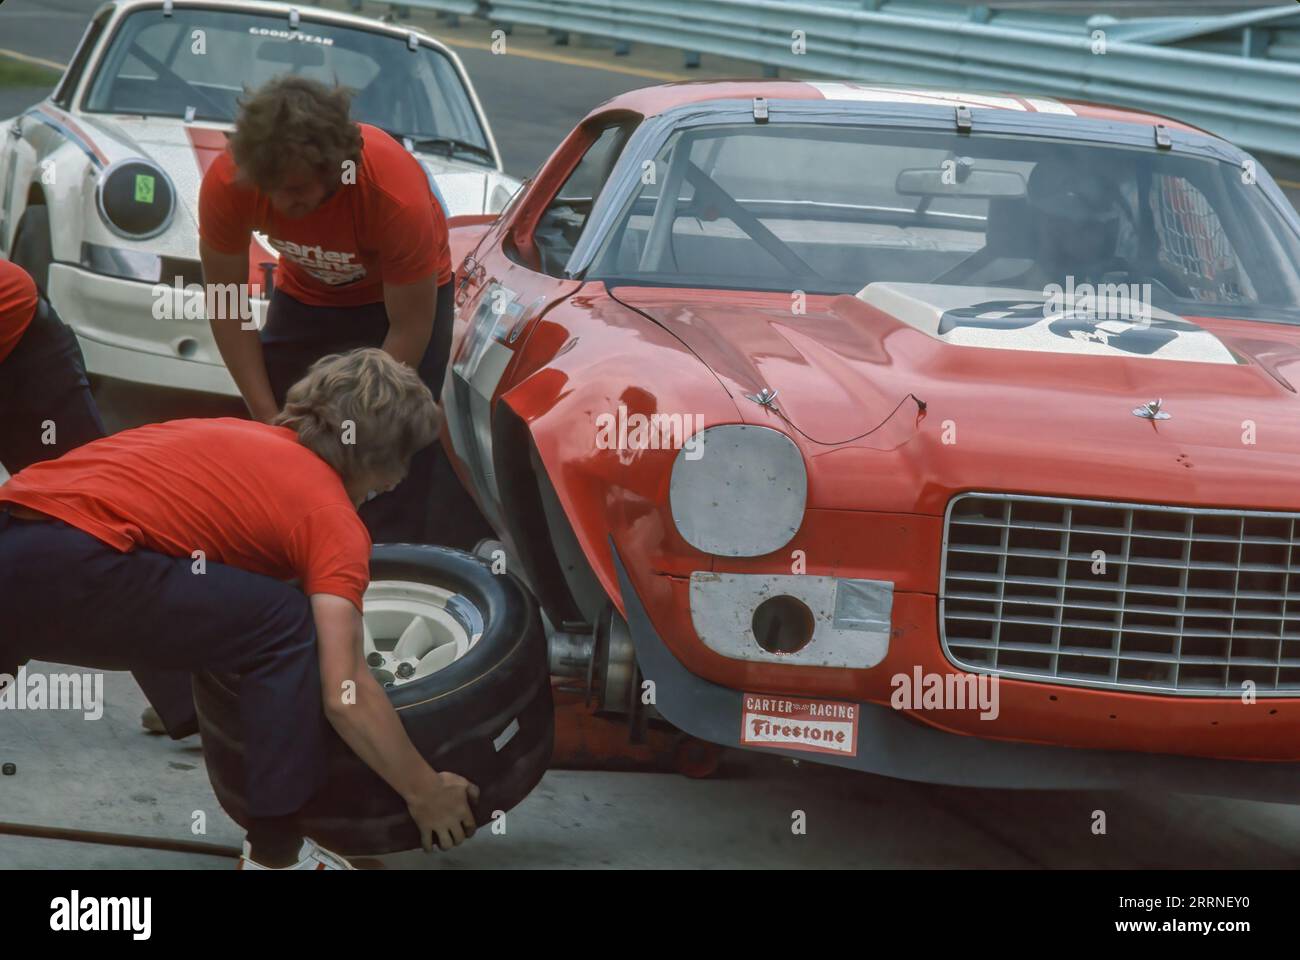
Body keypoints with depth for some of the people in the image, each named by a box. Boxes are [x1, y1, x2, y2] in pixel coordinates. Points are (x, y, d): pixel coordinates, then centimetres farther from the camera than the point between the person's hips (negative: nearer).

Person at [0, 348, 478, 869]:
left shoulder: (233, 434, 29)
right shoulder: (333, 516, 7)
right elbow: (345, 695, 0)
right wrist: (423, 793, 13)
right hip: (70, 566, -8)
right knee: (287, 628, 4)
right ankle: (275, 856, 9)